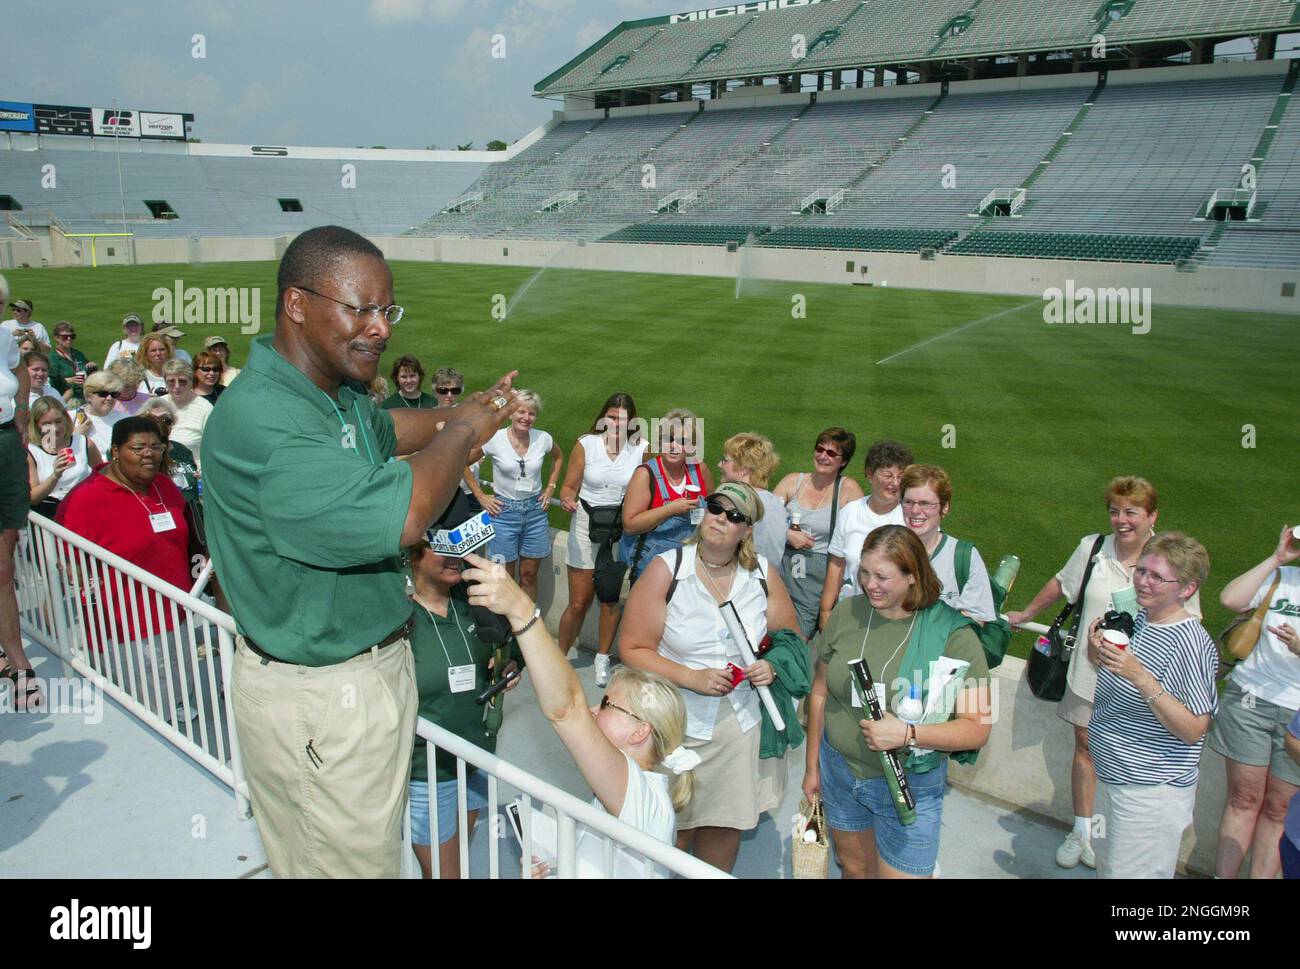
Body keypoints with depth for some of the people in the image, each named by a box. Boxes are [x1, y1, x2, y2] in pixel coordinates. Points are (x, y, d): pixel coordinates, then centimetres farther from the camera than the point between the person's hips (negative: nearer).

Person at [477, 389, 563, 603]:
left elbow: (558, 458, 17)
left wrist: (550, 488, 10)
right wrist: (481, 497, -4)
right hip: (504, 511, -2)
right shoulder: (495, 439, -12)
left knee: (529, 575, 11)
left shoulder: (543, 439, -5)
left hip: (535, 510, 2)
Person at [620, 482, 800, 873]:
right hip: (676, 726, -2)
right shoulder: (666, 569, -11)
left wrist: (772, 666, -10)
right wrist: (692, 678, -21)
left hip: (740, 725, 3)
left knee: (725, 826, 15)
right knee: (670, 832, 6)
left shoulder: (763, 573, -2)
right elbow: (633, 649, -11)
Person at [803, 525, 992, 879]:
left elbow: (978, 728, -17)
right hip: (839, 769, 4)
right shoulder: (846, 613, -6)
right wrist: (812, 766, 11)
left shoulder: (953, 634, -16)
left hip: (910, 784, -4)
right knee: (854, 868, 22)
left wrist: (907, 734, -30)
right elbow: (820, 693, 5)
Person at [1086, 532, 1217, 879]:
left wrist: (1141, 677, -32)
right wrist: (1098, 655, -5)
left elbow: (1194, 730, -23)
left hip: (1151, 792, -9)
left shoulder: (1191, 643, -22)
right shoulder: (1137, 620, 3)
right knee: (1106, 867, 23)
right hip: (1112, 778, 9)